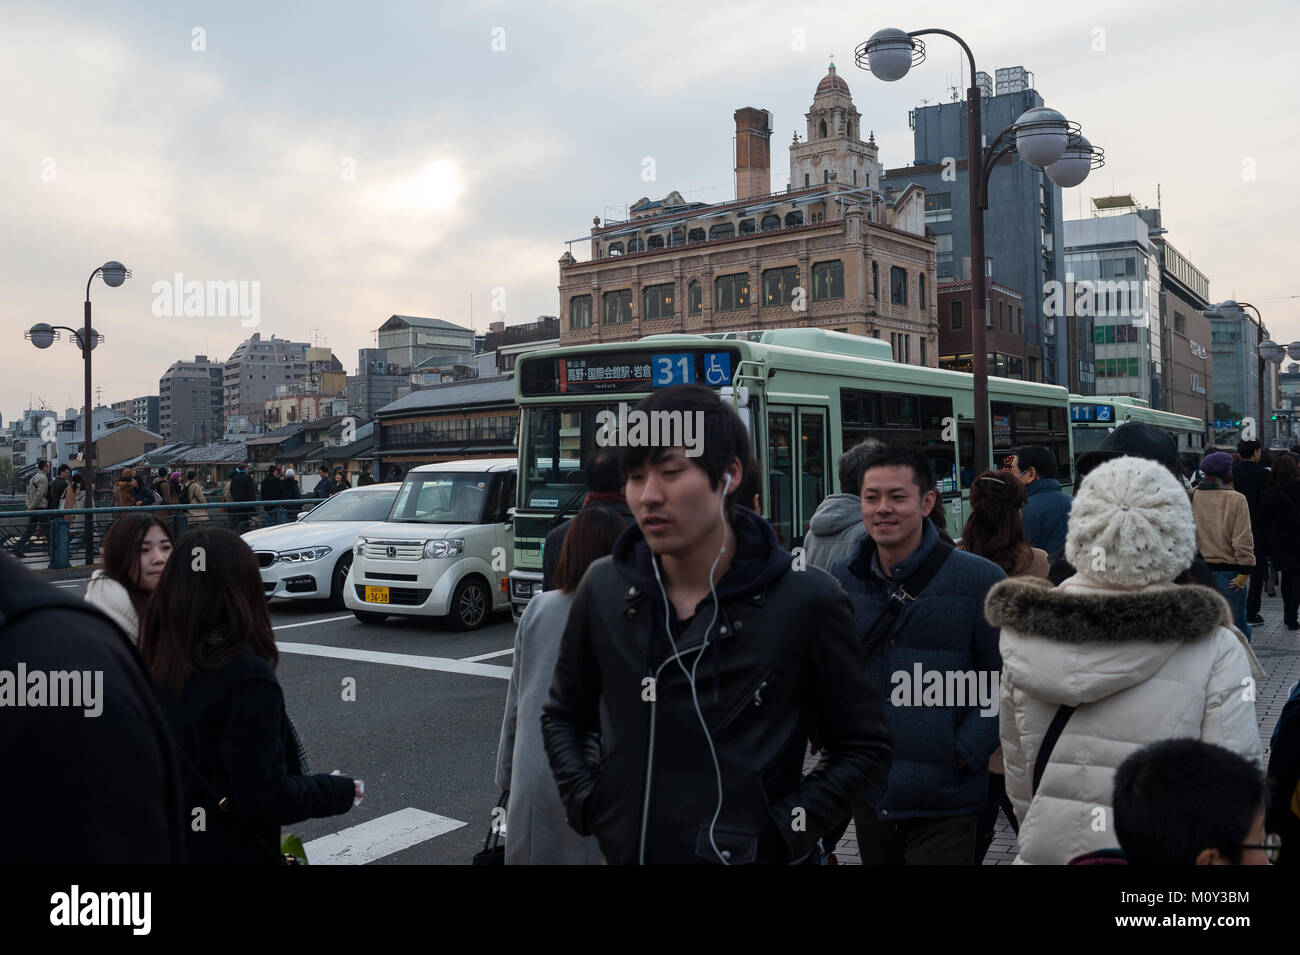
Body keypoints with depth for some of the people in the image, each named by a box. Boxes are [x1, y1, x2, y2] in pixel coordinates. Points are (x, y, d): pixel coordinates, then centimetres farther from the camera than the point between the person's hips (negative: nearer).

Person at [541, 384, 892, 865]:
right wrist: (587, 805, -3)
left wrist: (780, 833, -12)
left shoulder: (807, 601, -13)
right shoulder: (603, 589, -5)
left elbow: (863, 748, -4)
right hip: (625, 849, 3)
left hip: (746, 855, -3)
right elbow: (563, 717, 9)